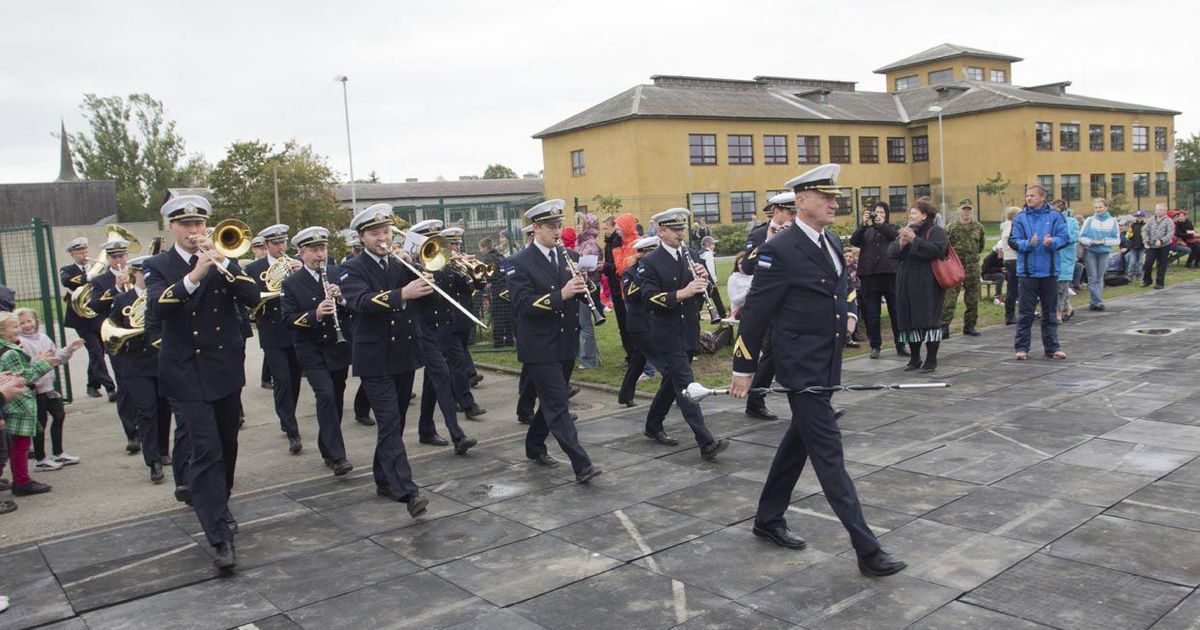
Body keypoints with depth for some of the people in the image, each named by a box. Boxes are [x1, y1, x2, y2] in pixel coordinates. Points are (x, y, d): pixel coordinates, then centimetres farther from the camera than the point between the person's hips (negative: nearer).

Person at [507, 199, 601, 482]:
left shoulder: (568, 255, 9)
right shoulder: (520, 263, -9)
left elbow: (582, 294, 10)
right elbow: (523, 303, -20)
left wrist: (582, 286, -13)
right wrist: (561, 295, -30)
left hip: (566, 344, 7)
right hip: (539, 347, -6)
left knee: (552, 400, 17)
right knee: (557, 404, -8)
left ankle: (534, 446, 36)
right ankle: (581, 465, -9)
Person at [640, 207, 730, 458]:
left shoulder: (690, 256, 9)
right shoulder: (650, 263, -9)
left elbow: (702, 294, 11)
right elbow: (651, 300, -19)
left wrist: (703, 279, -11)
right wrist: (683, 293, -31)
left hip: (689, 334, 7)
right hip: (667, 336, -7)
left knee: (672, 382, 17)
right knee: (686, 386, -11)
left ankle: (653, 426, 35)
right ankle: (707, 444, -15)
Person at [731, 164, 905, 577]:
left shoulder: (833, 243, 9)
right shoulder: (780, 251, -16)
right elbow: (755, 311, -12)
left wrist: (849, 313, 7)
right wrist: (743, 368, -8)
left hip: (827, 366, 9)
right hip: (801, 369, -9)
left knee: (797, 444, 18)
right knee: (829, 453, -6)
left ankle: (768, 520, 34)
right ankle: (866, 549, -2)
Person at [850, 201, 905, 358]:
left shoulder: (892, 228, 14)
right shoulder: (866, 230, 15)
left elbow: (897, 237, -8)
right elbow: (853, 241, -3)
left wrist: (881, 224, -15)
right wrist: (863, 224, -13)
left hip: (890, 273, -1)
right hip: (869, 274, 1)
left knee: (896, 311, 2)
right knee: (872, 313, 4)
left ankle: (900, 345, 10)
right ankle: (875, 346, 12)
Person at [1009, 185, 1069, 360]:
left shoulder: (1055, 216, 2)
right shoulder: (1020, 218, 2)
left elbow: (1064, 237, -2)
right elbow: (1013, 241, -4)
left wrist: (1052, 241, -22)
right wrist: (1028, 244, -21)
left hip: (1049, 271, 1)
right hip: (1027, 272, -1)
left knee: (1050, 312, 10)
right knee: (1025, 312, 2)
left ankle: (1052, 347, 19)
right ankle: (1021, 347, 8)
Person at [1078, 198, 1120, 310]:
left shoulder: (1112, 221, 2)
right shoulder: (1089, 220, 0)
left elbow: (1117, 240, 1)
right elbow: (1081, 237, 0)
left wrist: (1103, 241, -12)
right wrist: (1091, 242, -16)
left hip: (1104, 252, 1)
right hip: (1090, 252, -1)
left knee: (1100, 278, 6)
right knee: (1092, 279, -5)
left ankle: (1095, 302, 12)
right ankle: (1098, 301, -4)